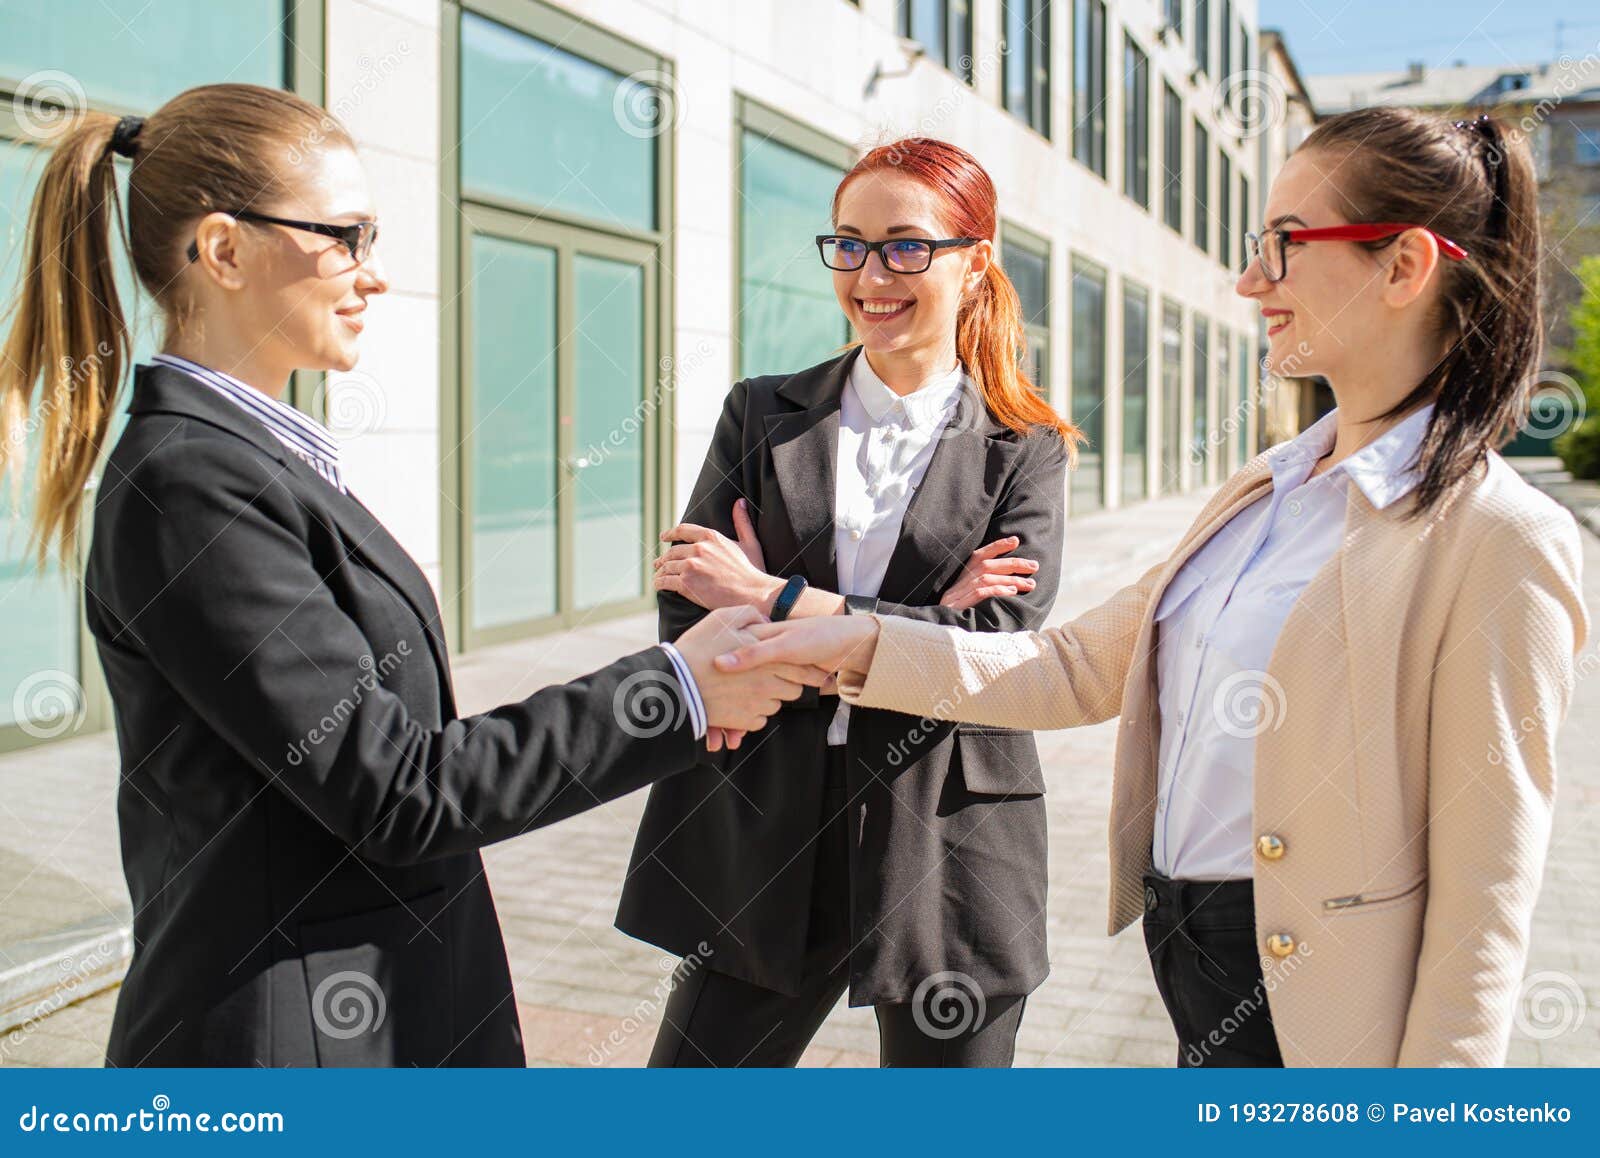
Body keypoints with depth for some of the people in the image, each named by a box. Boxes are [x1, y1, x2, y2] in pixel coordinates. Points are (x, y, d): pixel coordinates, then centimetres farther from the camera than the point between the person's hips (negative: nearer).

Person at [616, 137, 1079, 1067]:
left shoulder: (1027, 451, 0)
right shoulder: (762, 415, 4)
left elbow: (996, 648, -14)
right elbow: (687, 622, -6)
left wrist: (777, 601, -15)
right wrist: (914, 629, -16)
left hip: (947, 850, -1)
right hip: (762, 839, 2)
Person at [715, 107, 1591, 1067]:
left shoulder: (1495, 539, -18)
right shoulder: (1262, 491, 7)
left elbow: (1485, 896, -17)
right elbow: (1081, 667, 6)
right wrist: (861, 644, -2)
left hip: (1312, 1008, -7)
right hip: (1184, 947, 7)